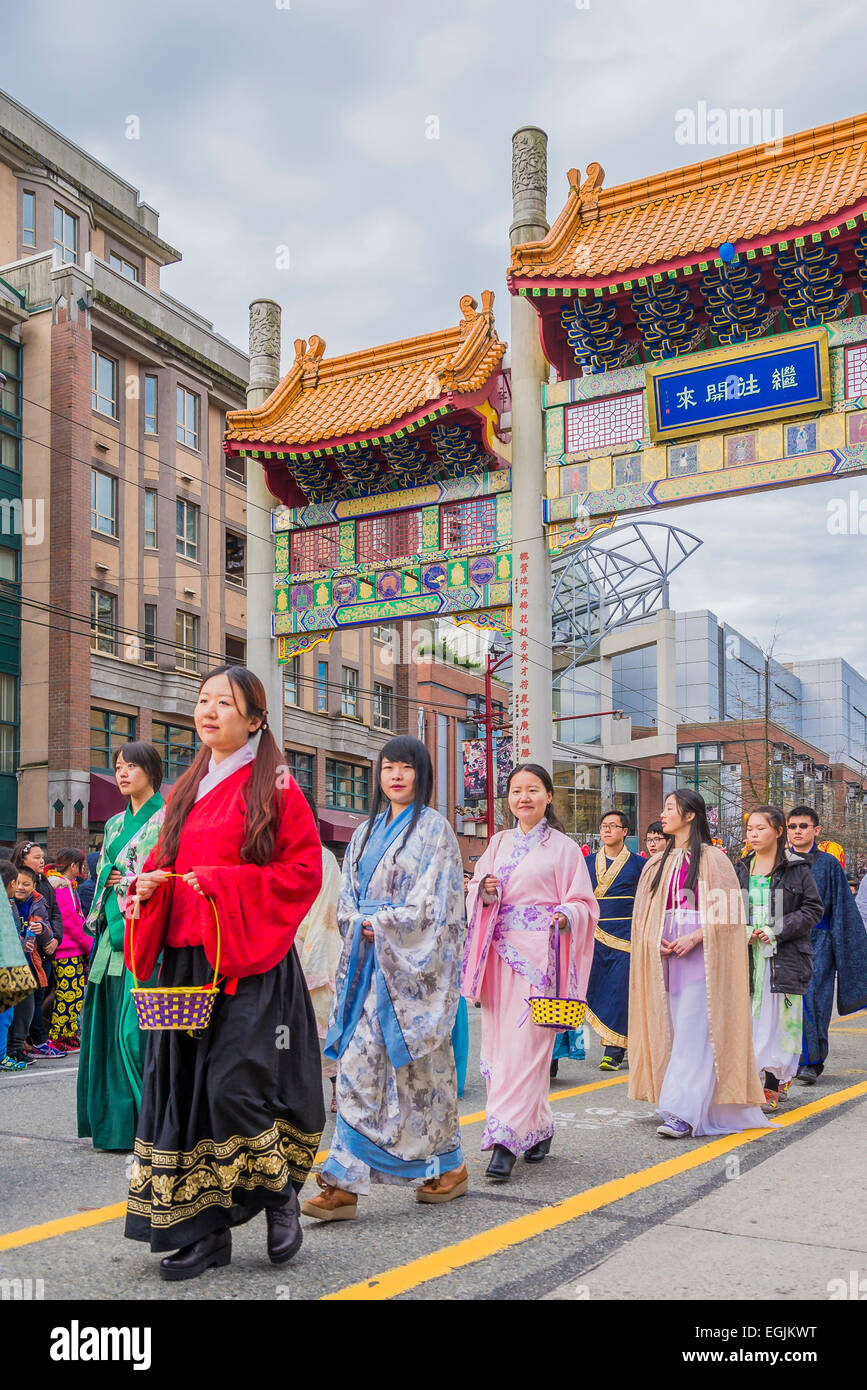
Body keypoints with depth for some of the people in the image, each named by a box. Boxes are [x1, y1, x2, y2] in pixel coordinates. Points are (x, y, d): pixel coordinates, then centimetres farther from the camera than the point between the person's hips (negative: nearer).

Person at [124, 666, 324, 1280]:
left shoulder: (275, 787, -3)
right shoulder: (187, 790, 16)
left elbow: (304, 870, -8)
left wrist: (223, 883, -16)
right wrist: (148, 884, 1)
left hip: (250, 964, -6)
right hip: (186, 961, 6)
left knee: (234, 1084, -13)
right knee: (183, 1086, 4)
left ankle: (281, 1195, 14)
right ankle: (207, 1230, 15)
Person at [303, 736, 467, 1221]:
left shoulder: (433, 828, -2)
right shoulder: (368, 831, 17)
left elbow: (432, 901, -10)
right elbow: (349, 896, 13)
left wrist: (381, 924, -12)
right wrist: (361, 924, -6)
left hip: (414, 963, -5)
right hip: (369, 963, 5)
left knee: (420, 1062, 0)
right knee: (359, 1062, 0)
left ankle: (449, 1166, 17)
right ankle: (346, 1181, 3)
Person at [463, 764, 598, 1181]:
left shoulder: (563, 846, 3)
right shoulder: (499, 843, 16)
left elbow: (583, 902, 1)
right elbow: (475, 892, 17)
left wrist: (566, 916, -20)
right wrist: (486, 892, -5)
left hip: (538, 954, -5)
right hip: (500, 953, 5)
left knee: (525, 1043, -10)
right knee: (500, 1039, 4)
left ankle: (505, 1140, -10)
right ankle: (539, 1127, 20)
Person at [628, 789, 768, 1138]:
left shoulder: (712, 858, -3)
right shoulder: (659, 863, 16)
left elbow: (728, 910, -7)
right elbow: (644, 913, 17)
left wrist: (694, 938, -18)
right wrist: (655, 941, -2)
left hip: (700, 956, -6)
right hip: (667, 955, 6)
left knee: (693, 1033, -11)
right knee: (677, 1029, 6)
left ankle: (683, 1113, -14)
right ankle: (701, 1106, 16)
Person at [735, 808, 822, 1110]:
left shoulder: (797, 868, 0)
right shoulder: (741, 869, 12)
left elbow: (813, 908, -2)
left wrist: (777, 930, -12)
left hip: (785, 955, -4)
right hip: (749, 954, 4)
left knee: (779, 1016, -4)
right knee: (752, 1015, 2)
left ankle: (773, 1087, 3)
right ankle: (780, 1078, 16)